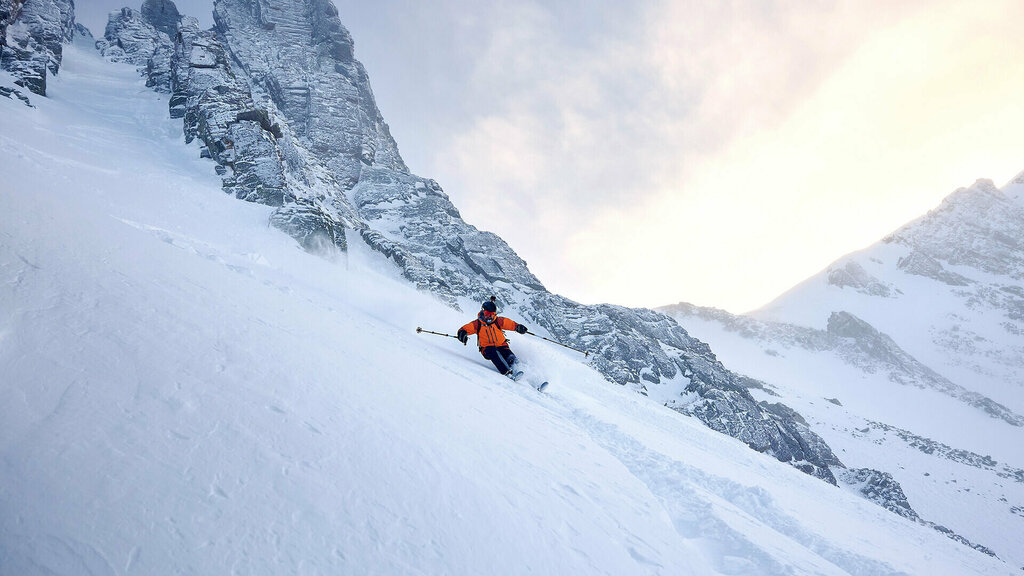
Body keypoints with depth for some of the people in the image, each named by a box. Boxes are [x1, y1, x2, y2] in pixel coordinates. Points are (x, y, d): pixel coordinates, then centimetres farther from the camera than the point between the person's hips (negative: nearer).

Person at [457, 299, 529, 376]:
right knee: (494, 352, -36)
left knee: (511, 358, -28)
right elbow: (463, 330, -4)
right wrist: (462, 335, -27)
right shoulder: (477, 324, -1)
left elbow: (511, 324, 2)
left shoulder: (498, 321, 2)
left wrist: (519, 327, -18)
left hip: (501, 346, 2)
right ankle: (507, 372, -42)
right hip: (487, 348, -1)